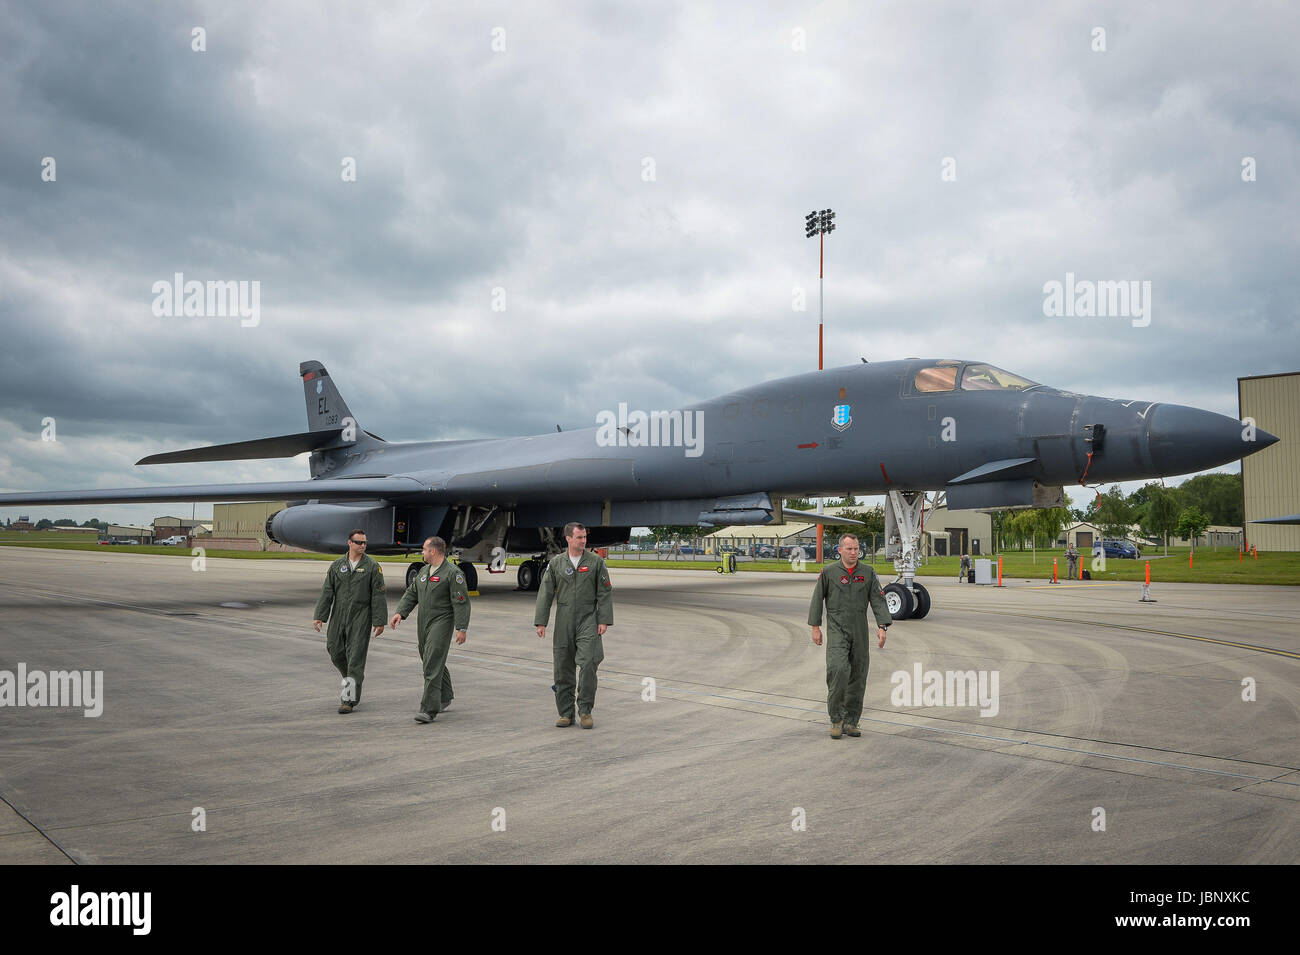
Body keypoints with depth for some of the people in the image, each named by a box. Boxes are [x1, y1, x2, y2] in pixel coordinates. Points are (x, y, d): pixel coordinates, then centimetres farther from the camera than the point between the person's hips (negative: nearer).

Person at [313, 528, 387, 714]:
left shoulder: (372, 566, -2)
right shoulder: (337, 565, 7)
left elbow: (379, 595, -3)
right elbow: (326, 592, 7)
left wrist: (379, 621, -8)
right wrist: (319, 616, 0)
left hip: (361, 617, -4)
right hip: (339, 615, 4)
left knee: (355, 656, -6)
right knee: (335, 650, 5)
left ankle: (350, 699, -3)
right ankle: (349, 676, 35)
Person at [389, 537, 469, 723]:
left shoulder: (453, 573, -11)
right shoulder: (425, 571, 15)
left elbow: (461, 602, -14)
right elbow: (411, 594, 16)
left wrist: (462, 628, -18)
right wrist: (400, 613, 0)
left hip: (441, 623, -9)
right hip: (423, 624, 9)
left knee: (433, 665, -14)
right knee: (429, 661, 18)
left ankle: (429, 710, -14)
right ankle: (445, 698, 36)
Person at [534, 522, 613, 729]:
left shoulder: (596, 562, 2)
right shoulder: (556, 563, 5)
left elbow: (605, 593, 3)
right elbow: (545, 593, 5)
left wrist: (604, 620, -5)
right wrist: (540, 622, -1)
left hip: (588, 619, -2)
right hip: (563, 620, 2)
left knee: (588, 664, -12)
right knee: (563, 669, 4)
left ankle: (585, 711, 0)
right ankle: (566, 713, 15)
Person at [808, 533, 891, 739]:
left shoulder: (868, 573, 7)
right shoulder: (828, 572, 1)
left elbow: (878, 600, 3)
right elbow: (817, 599, 5)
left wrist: (882, 626, -8)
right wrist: (815, 627, 2)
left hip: (860, 631, 3)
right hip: (837, 630, -3)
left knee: (858, 676, 4)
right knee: (838, 670, -19)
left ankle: (850, 722, 15)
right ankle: (836, 719, -8)